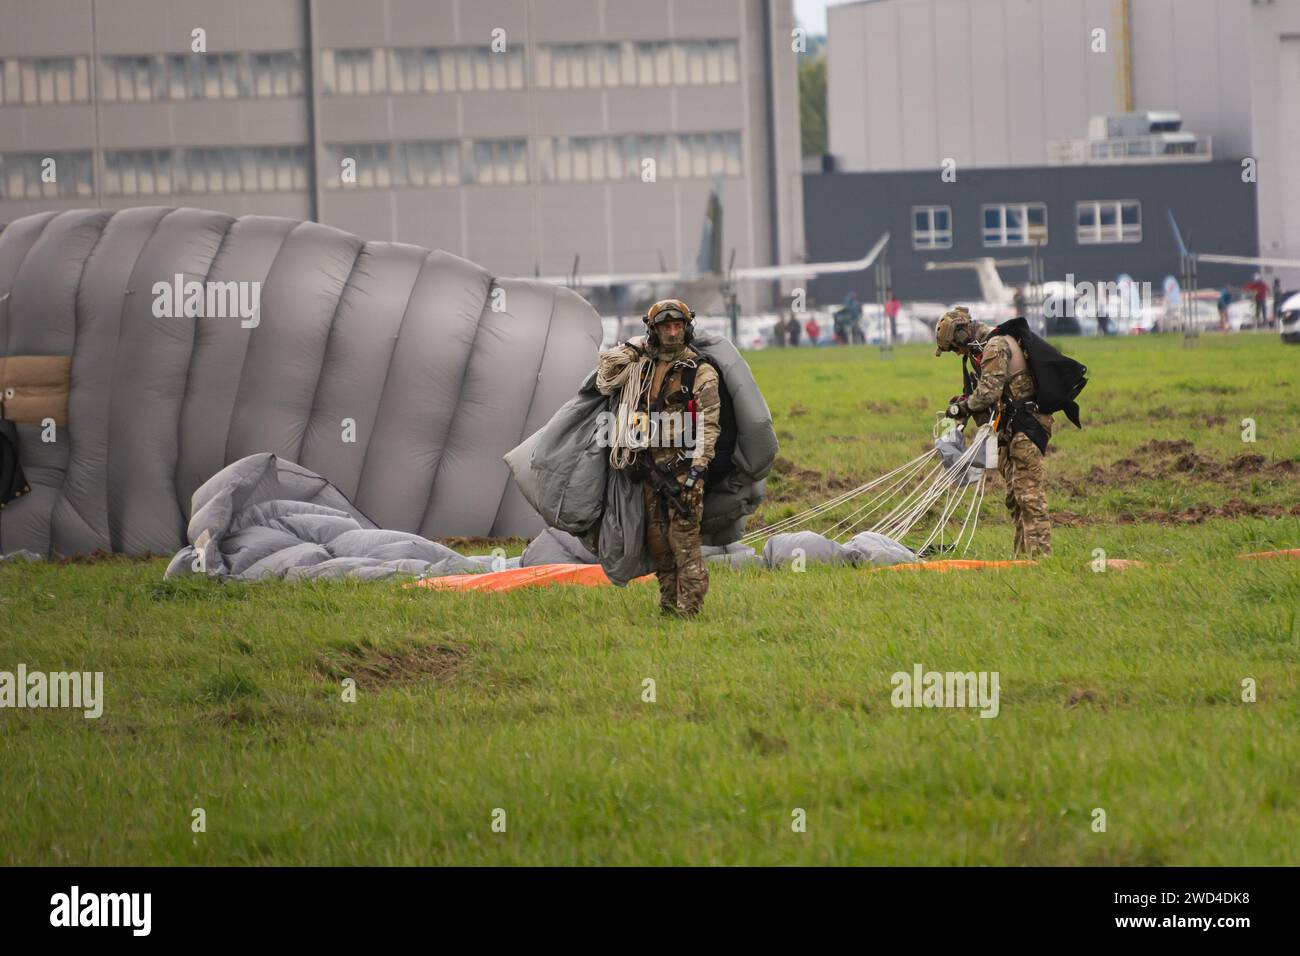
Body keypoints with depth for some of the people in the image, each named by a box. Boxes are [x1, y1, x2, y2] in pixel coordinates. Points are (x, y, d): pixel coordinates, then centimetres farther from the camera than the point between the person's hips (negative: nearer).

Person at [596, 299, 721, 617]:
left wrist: (698, 468, -18)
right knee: (657, 539, 9)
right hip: (650, 466, 6)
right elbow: (606, 378, 12)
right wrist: (633, 348, 6)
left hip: (683, 467, -6)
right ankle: (668, 605, 18)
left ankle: (688, 610, -7)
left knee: (684, 538, -9)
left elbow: (709, 425, -10)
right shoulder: (644, 367, 12)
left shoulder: (701, 372, -5)